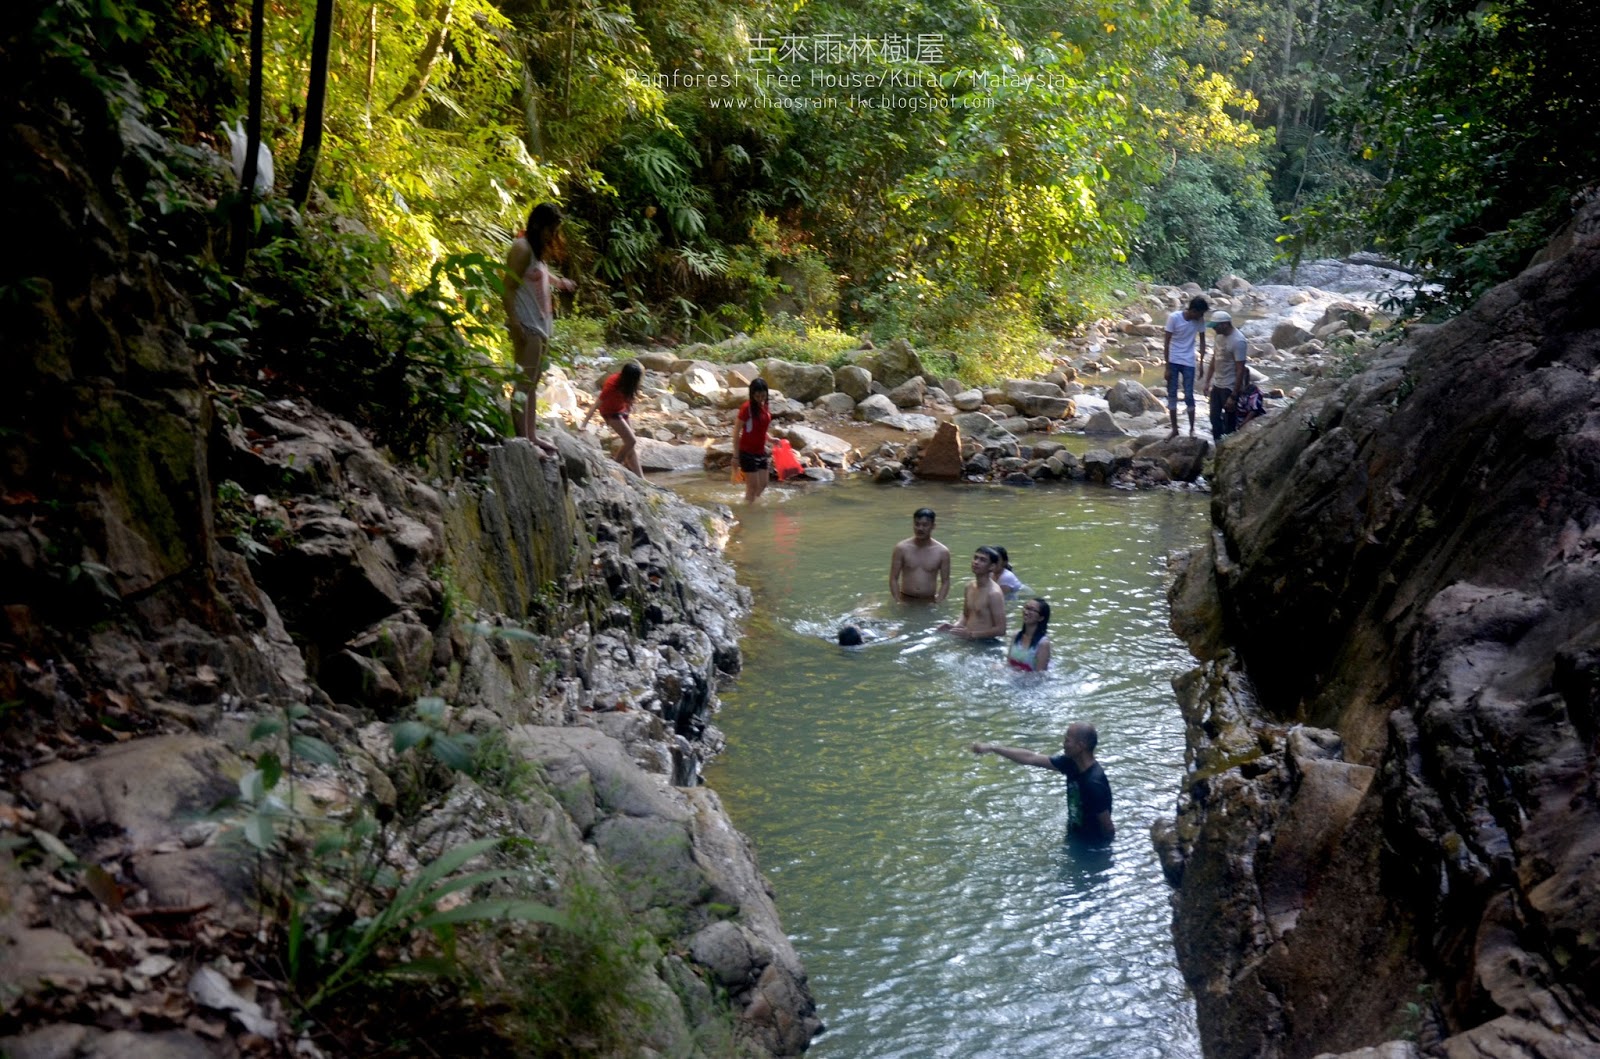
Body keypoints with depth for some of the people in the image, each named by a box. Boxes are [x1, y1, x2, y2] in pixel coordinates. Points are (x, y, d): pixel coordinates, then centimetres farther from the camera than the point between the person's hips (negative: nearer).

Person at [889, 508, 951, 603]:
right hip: (905, 601, 0)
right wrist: (897, 602, -8)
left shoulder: (942, 552, -2)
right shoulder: (901, 549, -3)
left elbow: (945, 582, 2)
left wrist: (938, 604, -8)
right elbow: (893, 579, 0)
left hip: (929, 602, 0)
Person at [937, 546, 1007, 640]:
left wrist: (971, 634, -20)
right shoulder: (970, 587, 7)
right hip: (968, 641, 7)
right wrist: (953, 626, 2)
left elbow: (1001, 630, -18)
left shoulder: (994, 593, -16)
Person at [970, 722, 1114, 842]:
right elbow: (1031, 758, -1)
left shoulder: (1094, 784, -34)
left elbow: (1108, 828, -24)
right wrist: (992, 748, -2)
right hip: (1075, 838, 8)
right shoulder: (1071, 764, -9)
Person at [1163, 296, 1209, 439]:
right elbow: (1166, 343, -12)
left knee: (1189, 396, 0)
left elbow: (1202, 341, 4)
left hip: (1188, 363, 1)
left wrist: (1201, 363, 1)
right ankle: (1174, 429, 15)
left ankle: (1192, 429, 13)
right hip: (1173, 361, -1)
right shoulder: (1174, 318, -16)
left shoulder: (1200, 320, -8)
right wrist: (1167, 367, -12)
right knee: (1172, 395, 5)